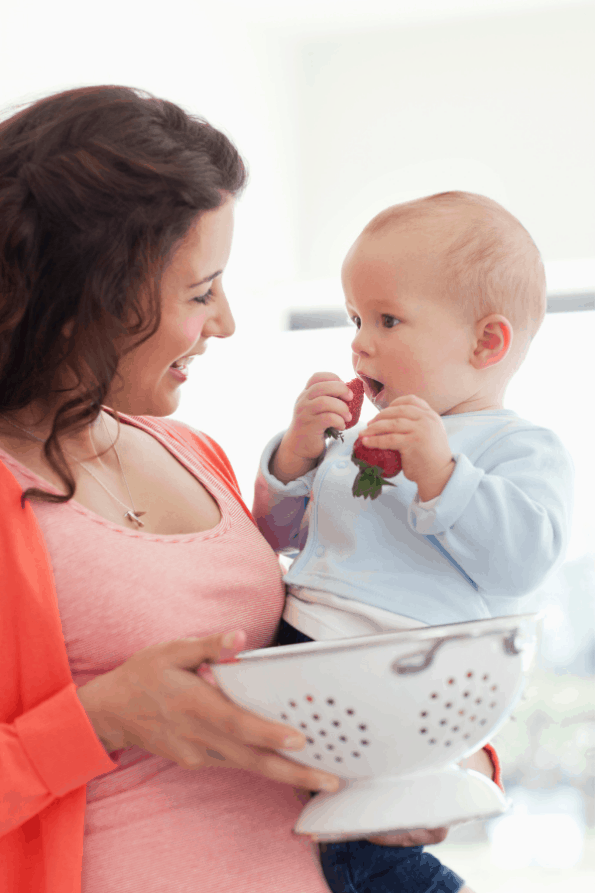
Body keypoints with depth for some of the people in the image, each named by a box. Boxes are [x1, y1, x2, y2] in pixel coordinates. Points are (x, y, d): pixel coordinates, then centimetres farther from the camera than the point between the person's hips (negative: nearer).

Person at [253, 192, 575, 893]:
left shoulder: (522, 447, 5)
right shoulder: (358, 437, 25)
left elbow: (525, 557, -14)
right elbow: (279, 537, 24)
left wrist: (439, 473, -22)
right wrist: (294, 453, 7)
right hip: (293, 639, 8)